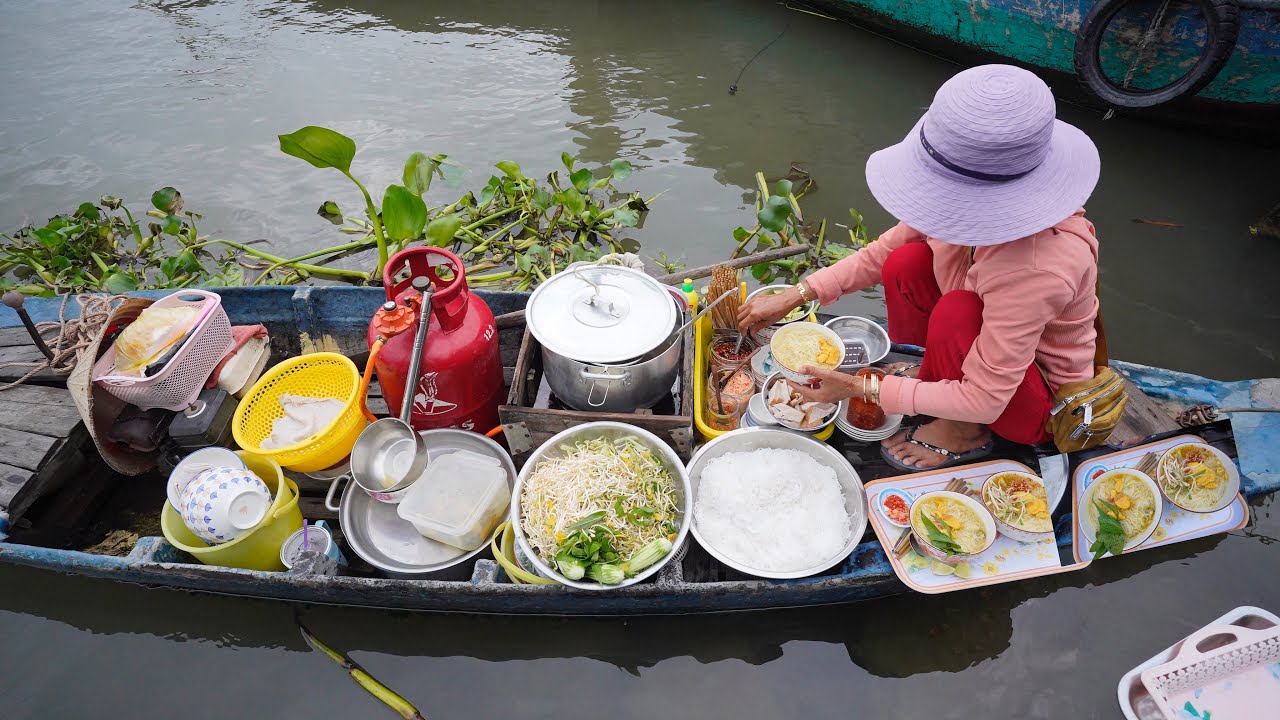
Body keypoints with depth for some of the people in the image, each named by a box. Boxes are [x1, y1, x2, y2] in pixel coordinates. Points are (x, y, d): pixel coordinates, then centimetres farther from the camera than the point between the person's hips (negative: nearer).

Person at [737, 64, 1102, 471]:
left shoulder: (1035, 268, -40)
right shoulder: (967, 196, -22)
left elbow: (983, 401, -33)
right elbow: (884, 252, -6)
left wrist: (862, 388, -30)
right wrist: (795, 296, -11)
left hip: (1042, 405, -6)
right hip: (990, 344, 6)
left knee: (957, 311, -33)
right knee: (906, 263, -14)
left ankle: (965, 434, -4)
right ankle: (924, 376, 6)